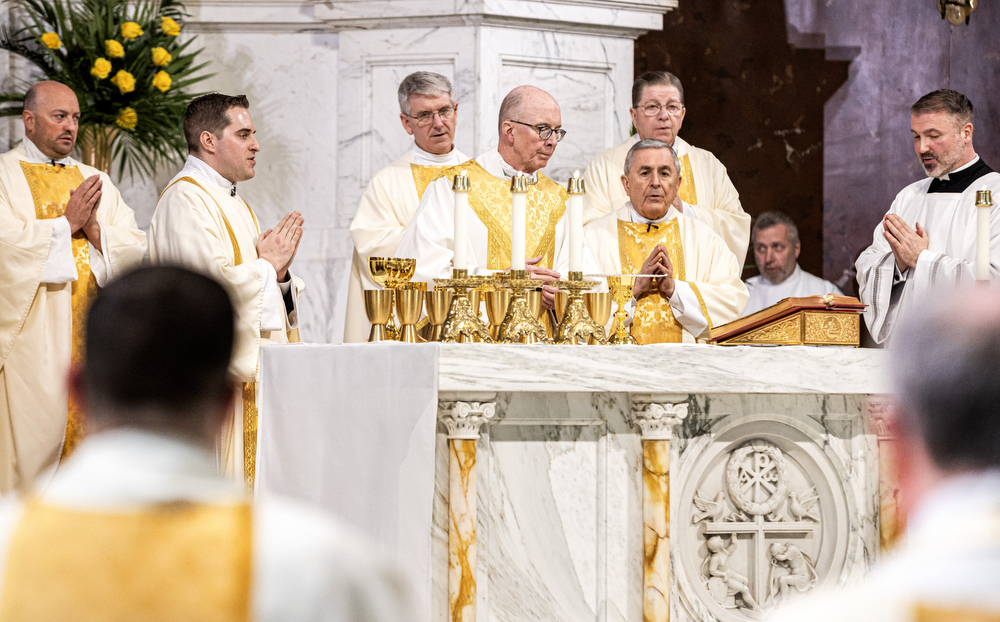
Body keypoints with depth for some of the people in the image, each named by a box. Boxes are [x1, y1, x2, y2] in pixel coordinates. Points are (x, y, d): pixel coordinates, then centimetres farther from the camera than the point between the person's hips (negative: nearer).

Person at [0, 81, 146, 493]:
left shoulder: (96, 182, 17)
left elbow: (136, 248, 8)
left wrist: (94, 229, -10)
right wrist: (66, 223, -10)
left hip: (91, 336, 5)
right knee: (35, 435, -8)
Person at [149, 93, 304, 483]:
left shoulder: (234, 204, 21)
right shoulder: (185, 200, -11)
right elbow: (215, 283, -22)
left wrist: (278, 272, 2)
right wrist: (267, 266, -6)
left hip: (247, 374, 10)